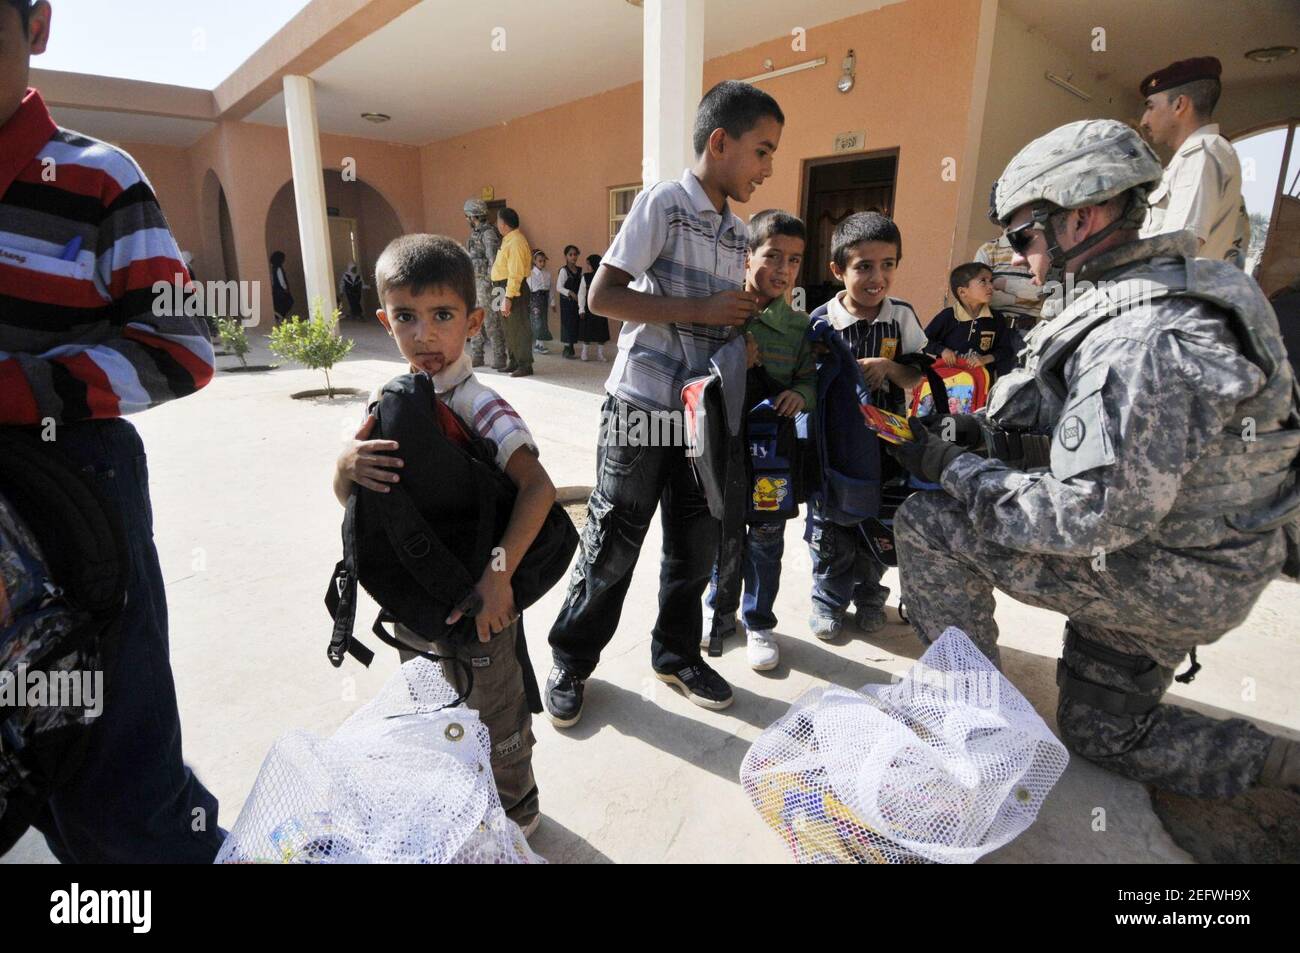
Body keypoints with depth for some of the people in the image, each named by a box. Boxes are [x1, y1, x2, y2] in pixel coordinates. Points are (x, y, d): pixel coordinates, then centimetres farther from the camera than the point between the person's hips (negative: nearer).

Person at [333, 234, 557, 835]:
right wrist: (347, 466, -21)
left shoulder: (477, 407, -19)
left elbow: (538, 487, -31)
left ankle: (514, 813, 43)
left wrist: (498, 575, -35)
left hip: (477, 602, -6)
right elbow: (347, 496, 1)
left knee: (491, 717, 14)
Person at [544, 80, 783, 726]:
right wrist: (702, 310, -16)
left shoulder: (737, 232, 14)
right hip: (641, 405, -6)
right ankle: (571, 661, 23)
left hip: (703, 410, 7)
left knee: (697, 544, 12)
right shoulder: (663, 203, -7)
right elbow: (603, 296, -15)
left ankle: (677, 653, 32)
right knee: (613, 543, 2)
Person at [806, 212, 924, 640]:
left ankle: (868, 593, 39)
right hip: (833, 440, -2)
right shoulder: (821, 320, -10)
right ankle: (829, 598, 31)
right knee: (830, 526, 8)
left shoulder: (902, 316, -3)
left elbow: (915, 378, -2)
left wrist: (889, 367, -21)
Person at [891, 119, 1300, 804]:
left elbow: (1089, 519, -32)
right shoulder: (1163, 289, 4)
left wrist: (953, 470, -22)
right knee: (1102, 734, 24)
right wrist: (983, 430, 0)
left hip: (1171, 579, -10)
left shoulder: (1142, 341, -30)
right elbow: (1098, 433, 12)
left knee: (927, 525, -14)